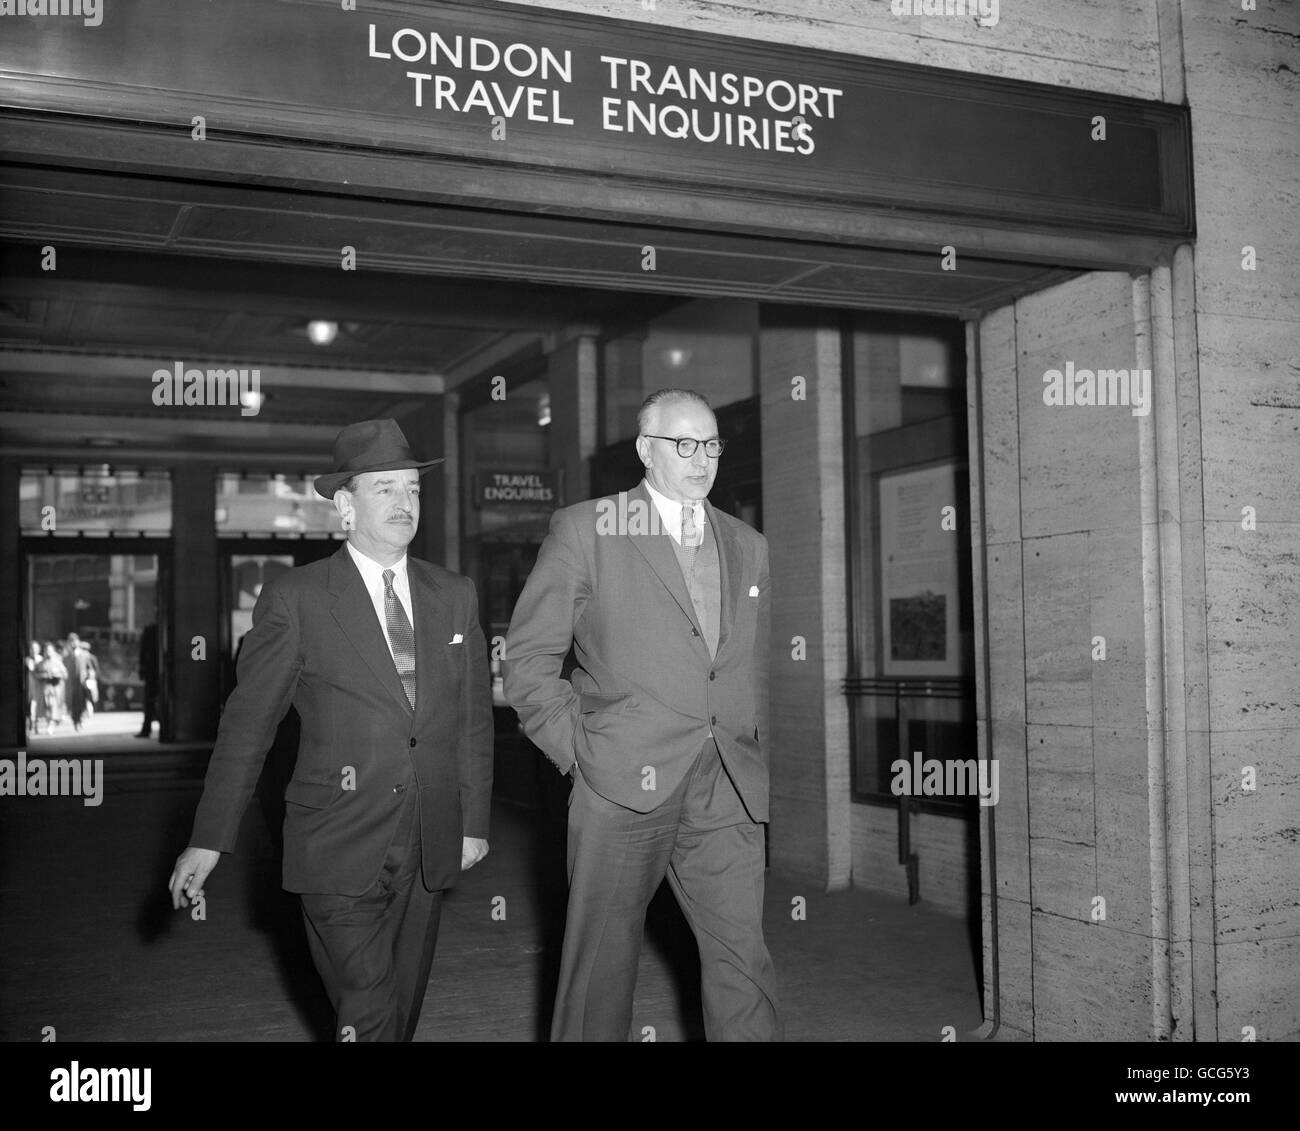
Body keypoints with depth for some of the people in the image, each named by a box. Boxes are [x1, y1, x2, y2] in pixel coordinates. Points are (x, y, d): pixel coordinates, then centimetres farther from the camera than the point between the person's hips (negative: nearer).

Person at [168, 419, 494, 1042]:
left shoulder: (455, 595, 7)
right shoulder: (294, 599, -5)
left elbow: (474, 718, 12)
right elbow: (247, 722, -3)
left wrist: (474, 822, 10)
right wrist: (208, 841, -4)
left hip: (429, 851, 4)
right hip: (337, 851, -4)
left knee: (404, 1008, 14)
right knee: (368, 1019, -5)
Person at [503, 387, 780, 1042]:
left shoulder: (749, 546, 16)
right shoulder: (583, 529, 2)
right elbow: (528, 660, 1)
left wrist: (756, 757, 11)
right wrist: (579, 750, -6)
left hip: (728, 793, 4)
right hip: (622, 785, -3)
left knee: (744, 960, 2)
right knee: (601, 958, 7)